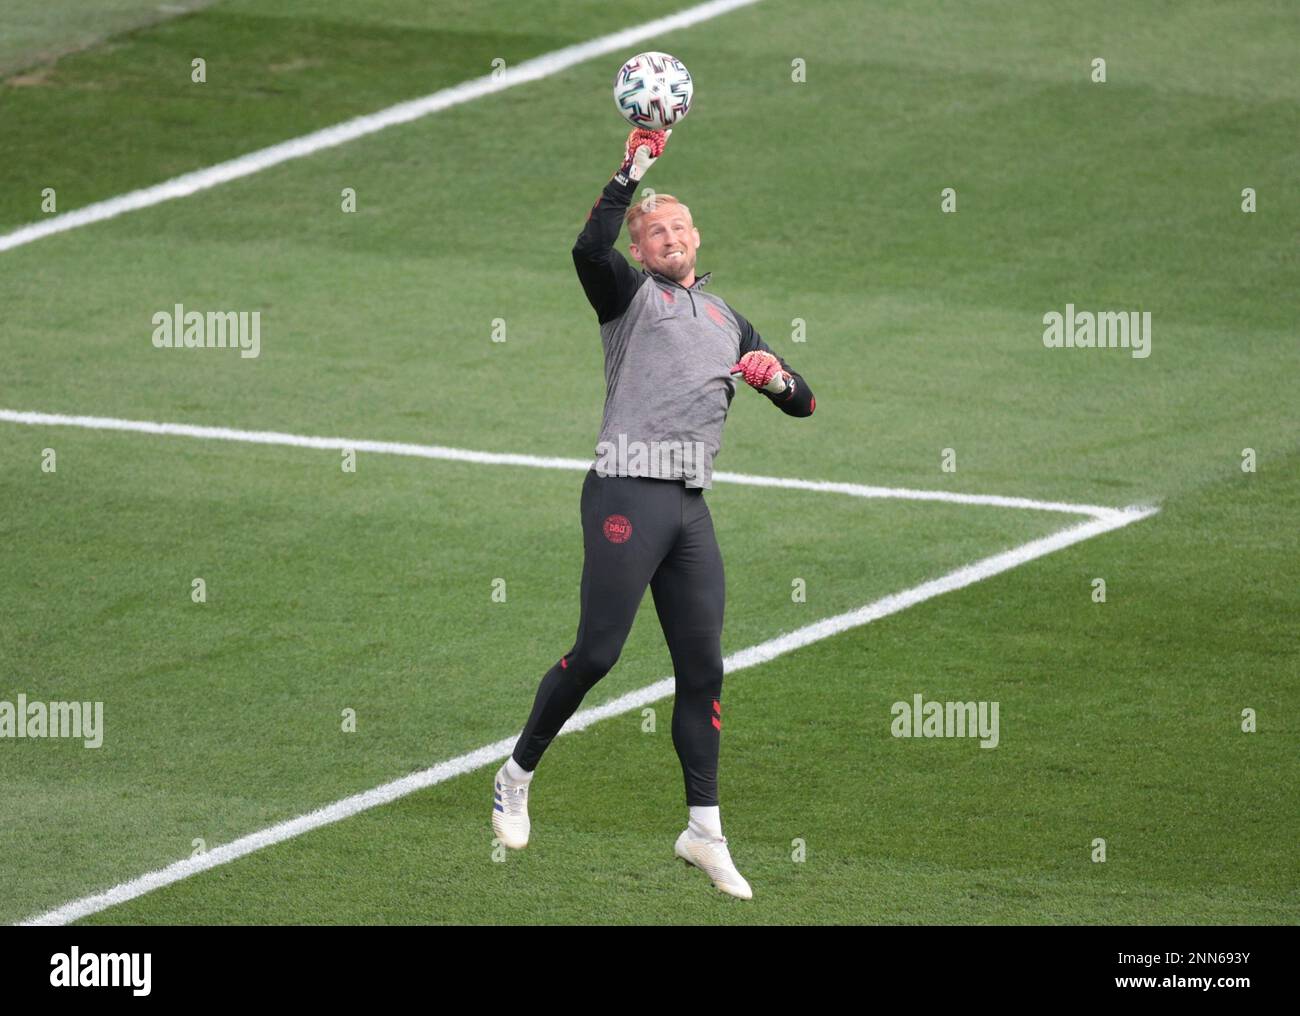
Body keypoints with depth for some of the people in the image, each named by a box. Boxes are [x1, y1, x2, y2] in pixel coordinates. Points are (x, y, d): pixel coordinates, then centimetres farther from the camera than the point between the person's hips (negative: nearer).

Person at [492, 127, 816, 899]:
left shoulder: (728, 319, 23)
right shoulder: (630, 293, 7)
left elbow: (804, 403, 23)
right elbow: (590, 249, -17)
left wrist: (776, 377, 1)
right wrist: (633, 171, -22)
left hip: (692, 505, 5)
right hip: (628, 492, -5)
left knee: (703, 666, 1)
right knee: (597, 653, -11)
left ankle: (705, 829, 4)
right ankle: (518, 774, 9)